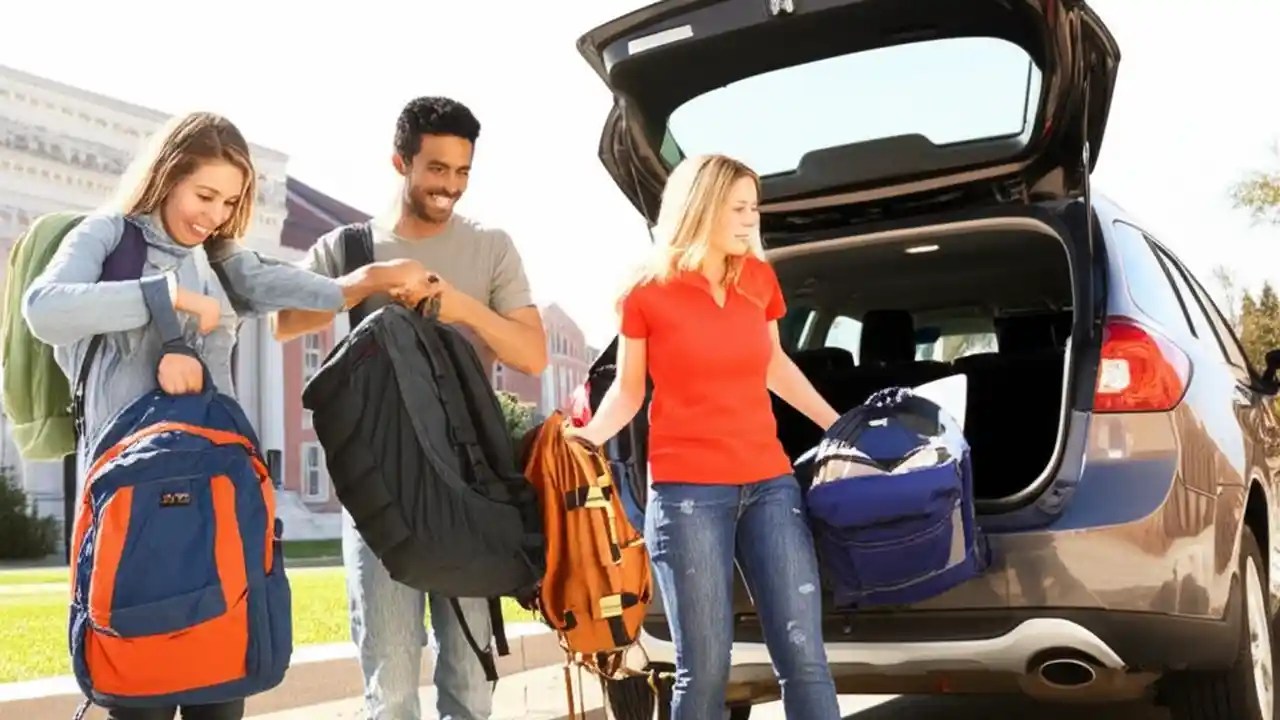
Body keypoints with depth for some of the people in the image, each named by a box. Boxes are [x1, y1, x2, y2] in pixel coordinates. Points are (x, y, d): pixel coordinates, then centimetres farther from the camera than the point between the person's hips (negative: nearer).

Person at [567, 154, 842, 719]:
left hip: (770, 483, 4)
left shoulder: (760, 279, 10)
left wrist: (839, 426, 26)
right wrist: (588, 436, -12)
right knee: (703, 669, -1)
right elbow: (628, 388, 6)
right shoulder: (648, 294, -2)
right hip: (686, 491, -4)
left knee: (804, 659, 0)